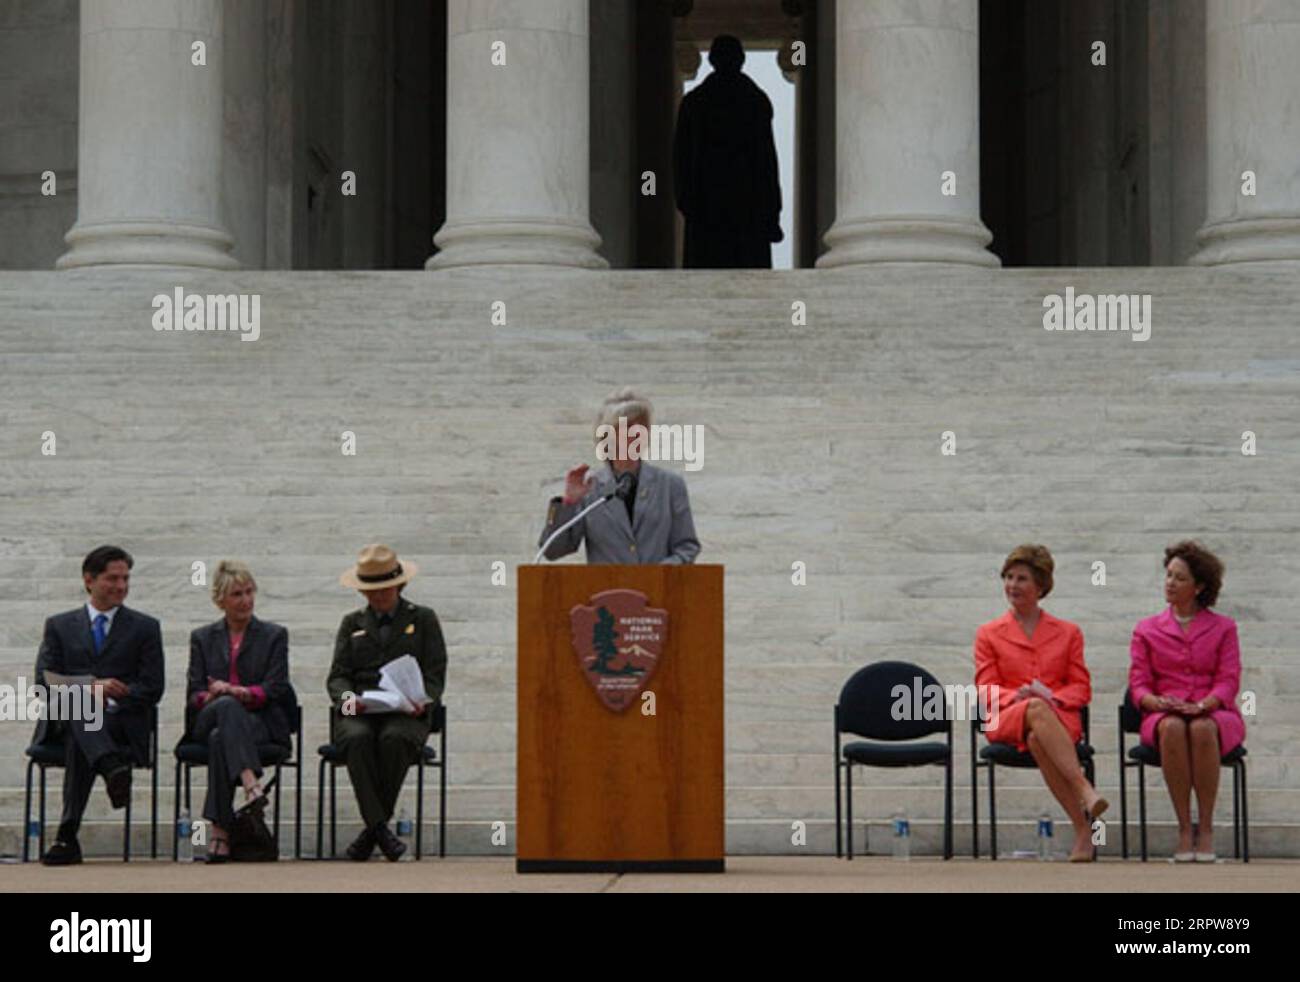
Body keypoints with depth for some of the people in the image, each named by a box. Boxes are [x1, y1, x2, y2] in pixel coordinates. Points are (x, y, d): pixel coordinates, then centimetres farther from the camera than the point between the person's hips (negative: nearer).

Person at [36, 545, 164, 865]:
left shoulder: (145, 628, 16)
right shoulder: (59, 626, 19)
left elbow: (152, 690, 6)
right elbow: (44, 682, 4)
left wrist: (110, 696, -13)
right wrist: (90, 688, -14)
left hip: (121, 726, -1)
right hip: (63, 726, 1)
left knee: (79, 742, -36)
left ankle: (67, 836, -44)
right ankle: (112, 767, -61)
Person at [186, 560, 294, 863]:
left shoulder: (274, 635, 15)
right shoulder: (202, 638, 20)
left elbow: (275, 689, 2)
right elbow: (194, 693, 9)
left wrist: (239, 692, -18)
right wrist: (212, 697, -17)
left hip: (261, 723, -1)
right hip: (208, 721, 1)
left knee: (220, 738, -38)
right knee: (227, 706, -38)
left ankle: (220, 829, -47)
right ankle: (250, 784, -58)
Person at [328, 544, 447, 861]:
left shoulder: (423, 619, 17)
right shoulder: (352, 623, 22)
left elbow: (435, 675, 8)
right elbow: (337, 675, 12)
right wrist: (347, 698, -12)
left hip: (405, 715, -1)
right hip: (359, 715, 1)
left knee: (394, 739, -37)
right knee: (359, 740, -35)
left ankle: (371, 830, -27)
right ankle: (380, 829, -38)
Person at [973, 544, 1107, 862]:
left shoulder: (1068, 633, 19)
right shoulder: (988, 634, 18)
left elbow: (1081, 688, 13)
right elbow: (987, 689, 10)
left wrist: (1053, 697, -9)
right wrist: (1018, 696, -12)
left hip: (1059, 716, 0)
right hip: (1007, 720, 0)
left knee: (1038, 740, -41)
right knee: (1036, 709, -41)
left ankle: (1083, 828, -46)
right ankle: (1084, 790, -54)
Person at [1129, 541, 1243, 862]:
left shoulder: (1223, 628, 14)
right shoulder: (1147, 629, 17)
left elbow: (1229, 680, 2)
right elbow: (1138, 682, 8)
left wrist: (1202, 706, -19)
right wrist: (1155, 701, -17)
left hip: (1214, 714, -1)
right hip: (1164, 715, 1)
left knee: (1202, 729, -39)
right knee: (1173, 728, -38)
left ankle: (1206, 827, -34)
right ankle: (1184, 828, -36)